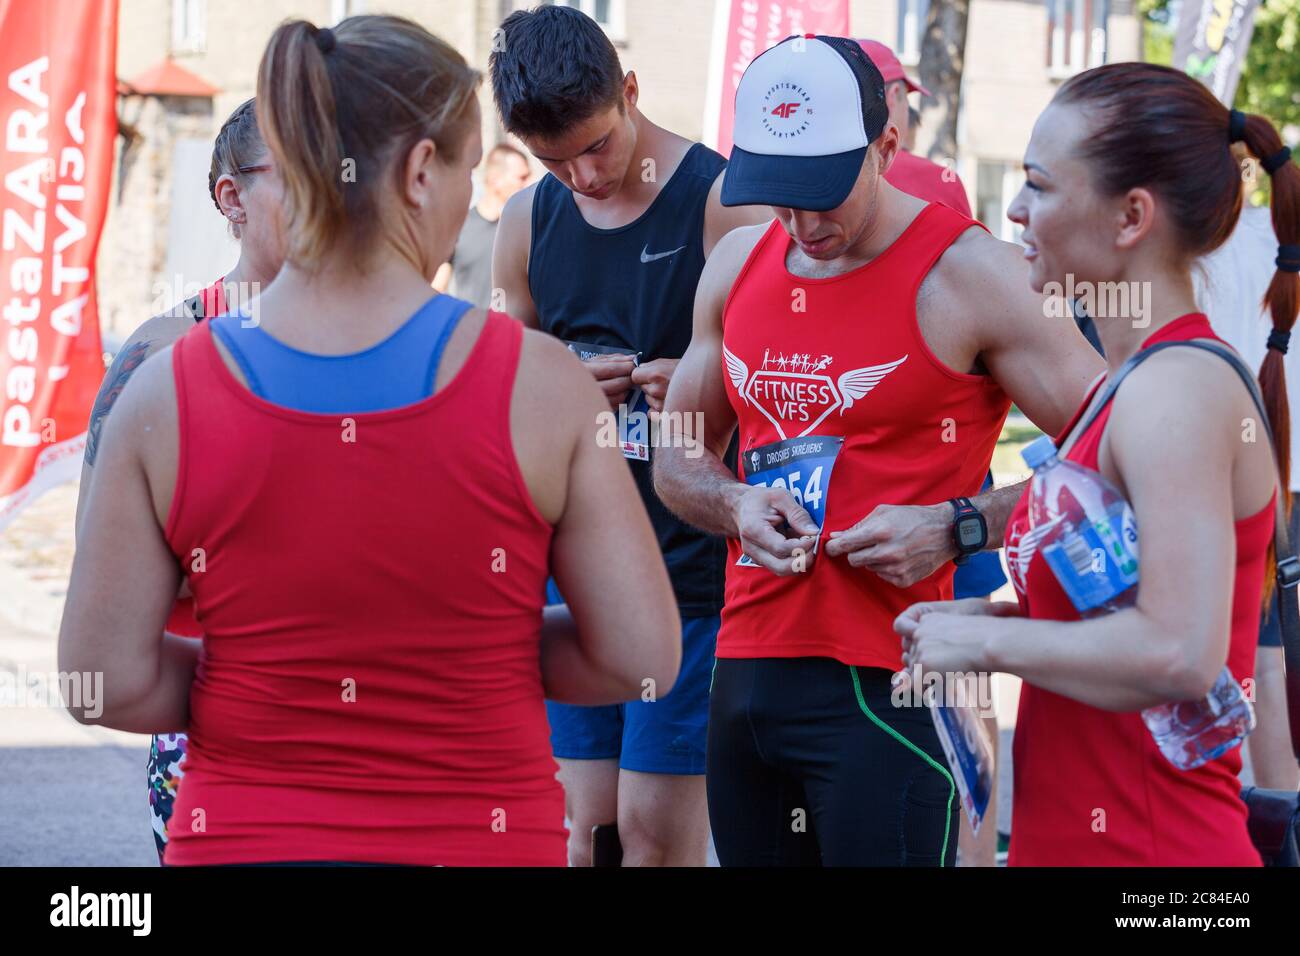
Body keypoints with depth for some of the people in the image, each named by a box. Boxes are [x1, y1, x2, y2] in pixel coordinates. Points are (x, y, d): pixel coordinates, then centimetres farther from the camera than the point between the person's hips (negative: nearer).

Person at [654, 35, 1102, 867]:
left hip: (887, 690, -6)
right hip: (748, 666, 6)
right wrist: (736, 505, 1)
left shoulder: (967, 274, -8)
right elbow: (679, 455, 22)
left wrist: (959, 528, -17)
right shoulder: (739, 266, 11)